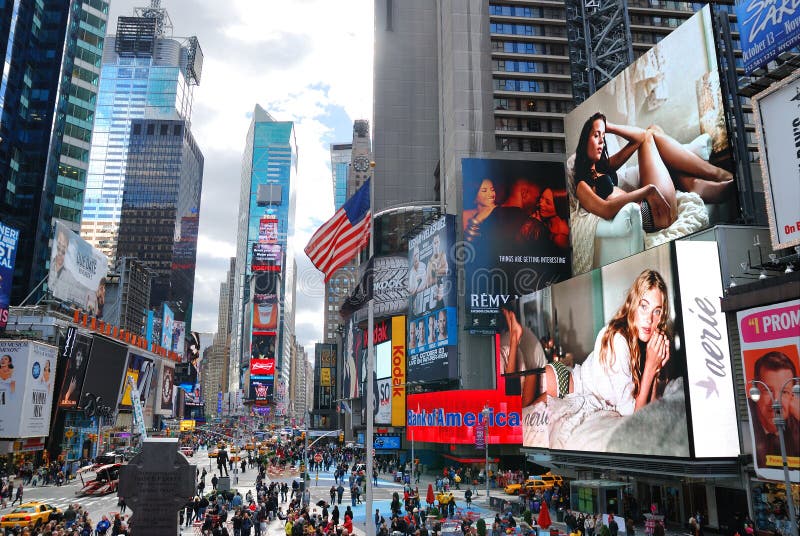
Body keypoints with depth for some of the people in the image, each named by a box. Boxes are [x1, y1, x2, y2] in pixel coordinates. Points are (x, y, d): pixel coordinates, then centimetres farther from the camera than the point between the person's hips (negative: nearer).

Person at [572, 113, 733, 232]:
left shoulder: (603, 166, 23)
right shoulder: (582, 184, -4)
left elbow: (640, 136, 19)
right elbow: (605, 210, -26)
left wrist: (610, 127, 10)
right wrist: (646, 191, -32)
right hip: (649, 216, -9)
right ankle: (720, 175, 7)